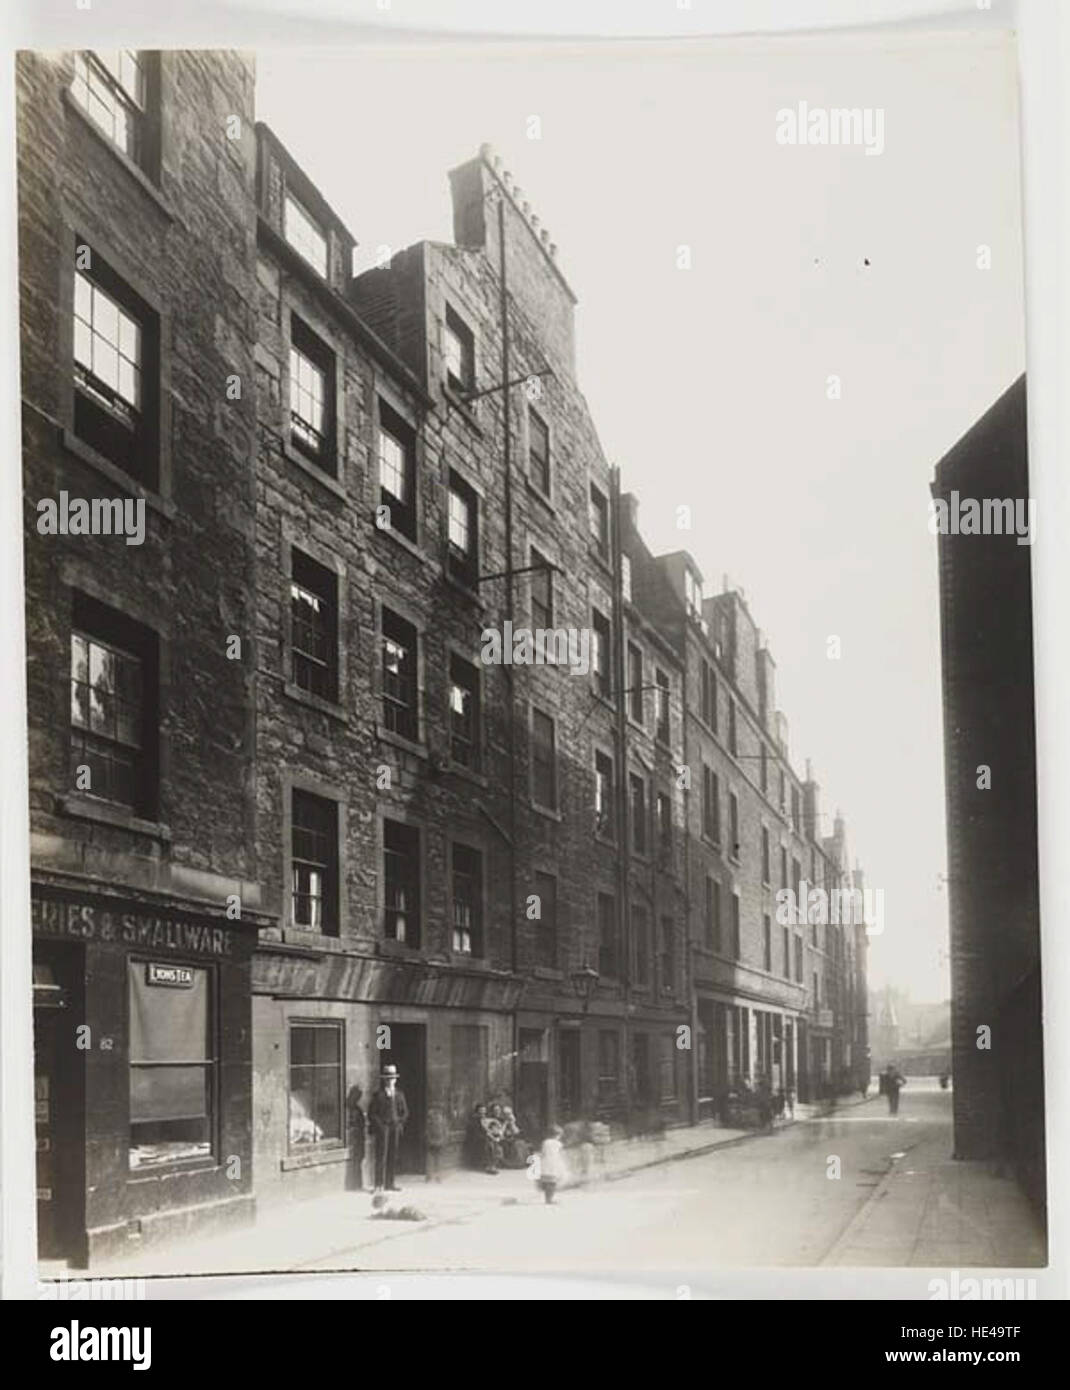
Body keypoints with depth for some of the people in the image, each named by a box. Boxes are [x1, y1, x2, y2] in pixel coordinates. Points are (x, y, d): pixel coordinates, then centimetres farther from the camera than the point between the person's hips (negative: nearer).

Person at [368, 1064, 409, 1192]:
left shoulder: (399, 1094, 12)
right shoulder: (378, 1095, -2)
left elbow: (405, 1112, 17)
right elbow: (371, 1113, -1)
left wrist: (400, 1123, 3)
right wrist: (380, 1124, -10)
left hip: (396, 1128, 4)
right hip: (382, 1128, -4)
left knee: (393, 1157, 5)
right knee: (381, 1156, -7)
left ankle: (389, 1183, 12)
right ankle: (379, 1185, -5)